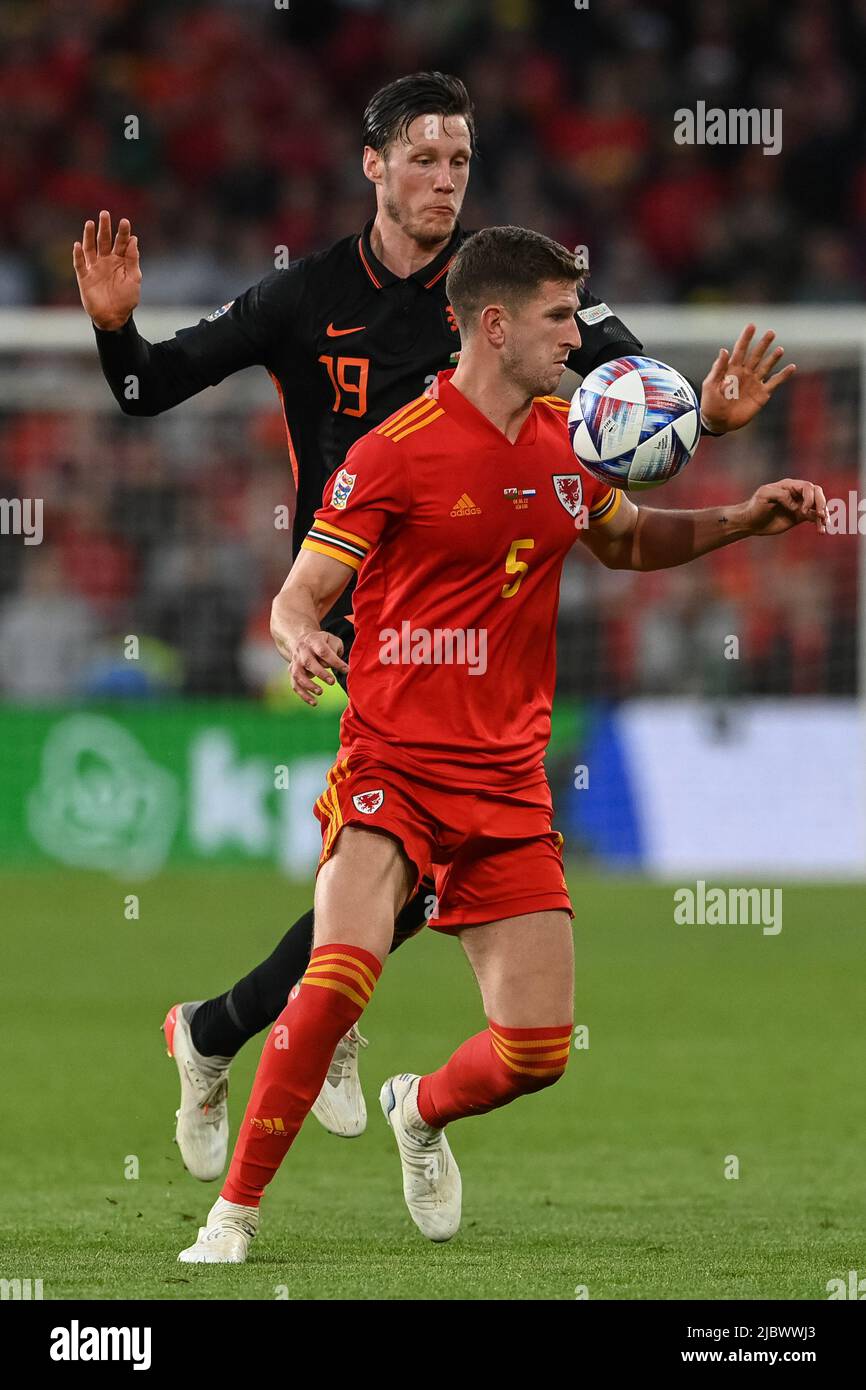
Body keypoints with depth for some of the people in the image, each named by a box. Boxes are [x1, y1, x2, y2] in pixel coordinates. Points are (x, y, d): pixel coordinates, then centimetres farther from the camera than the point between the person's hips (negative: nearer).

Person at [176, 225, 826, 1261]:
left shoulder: (565, 444, 9)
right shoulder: (395, 453, -9)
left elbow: (627, 543, 28)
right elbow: (298, 597, -6)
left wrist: (743, 520, 13)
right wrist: (301, 641, -29)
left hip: (507, 785, 5)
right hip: (390, 771, -5)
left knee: (538, 1051, 0)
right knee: (340, 975, -29)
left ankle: (421, 1112, 35)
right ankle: (234, 1214, -16)